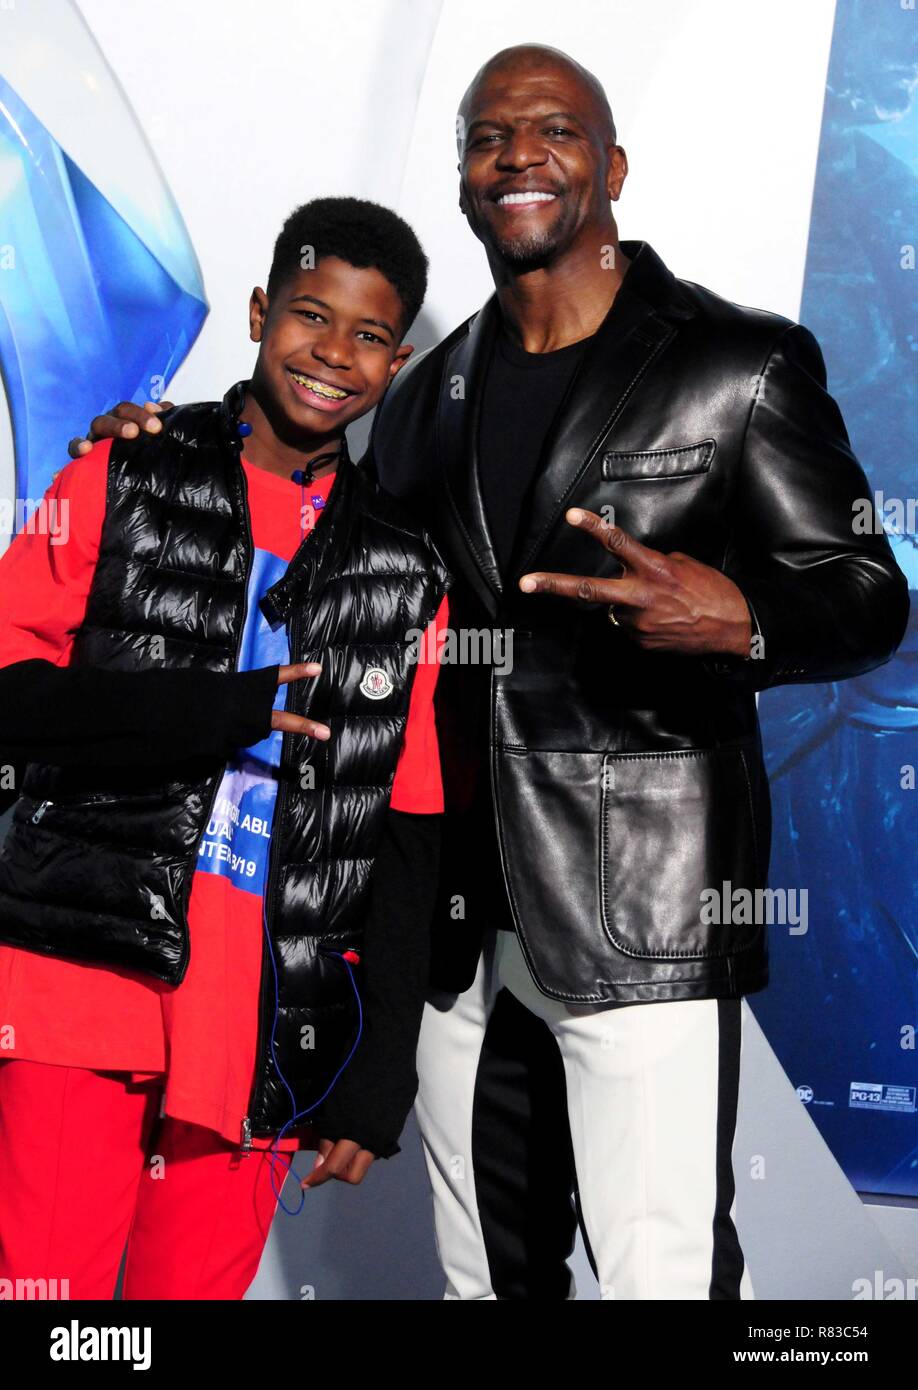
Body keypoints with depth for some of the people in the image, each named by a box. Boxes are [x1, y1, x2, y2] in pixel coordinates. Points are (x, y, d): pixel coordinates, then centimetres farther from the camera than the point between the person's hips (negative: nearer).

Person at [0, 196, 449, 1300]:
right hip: (90, 960, -2)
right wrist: (199, 716, -15)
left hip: (271, 1019, 2)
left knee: (197, 1281, 7)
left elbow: (409, 832, 9)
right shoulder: (126, 476, 7)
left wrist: (380, 1076, 5)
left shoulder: (406, 568, 11)